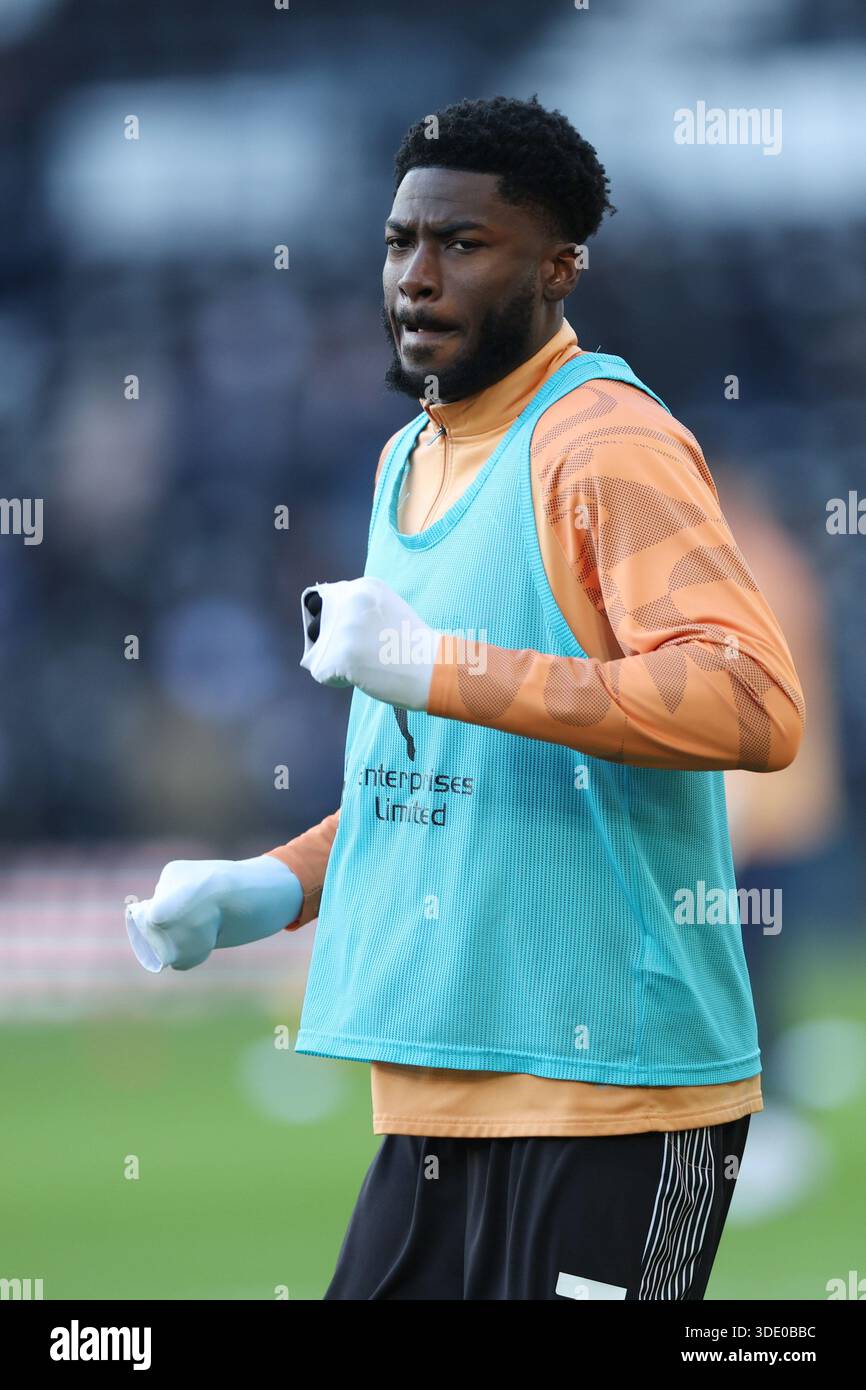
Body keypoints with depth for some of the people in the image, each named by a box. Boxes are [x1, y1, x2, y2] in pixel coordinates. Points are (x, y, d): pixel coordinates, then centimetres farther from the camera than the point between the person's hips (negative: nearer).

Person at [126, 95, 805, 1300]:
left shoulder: (607, 443, -10)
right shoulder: (410, 461, 19)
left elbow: (755, 706, -25)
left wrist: (438, 666, -26)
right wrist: (279, 886, 13)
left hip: (605, 1098, -8)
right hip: (438, 1101, 8)